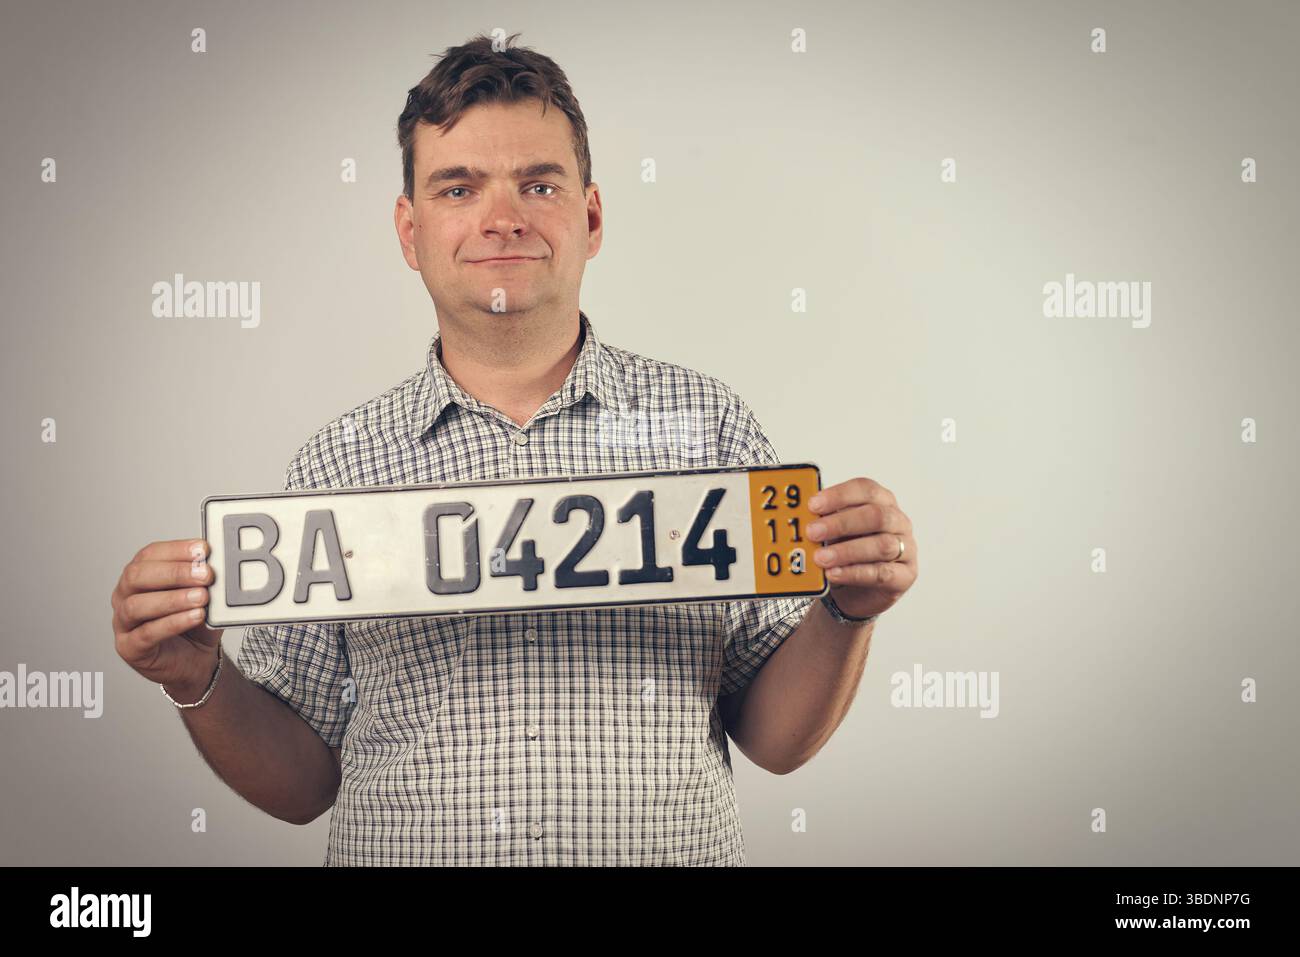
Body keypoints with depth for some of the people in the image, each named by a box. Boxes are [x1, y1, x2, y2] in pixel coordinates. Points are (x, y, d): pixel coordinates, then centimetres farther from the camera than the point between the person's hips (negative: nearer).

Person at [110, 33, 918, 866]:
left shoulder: (708, 425, 3)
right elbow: (302, 782, 6)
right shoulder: (336, 467, 3)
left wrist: (846, 614, -10)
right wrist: (198, 680, -9)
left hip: (675, 851, 0)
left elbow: (776, 741, 5)